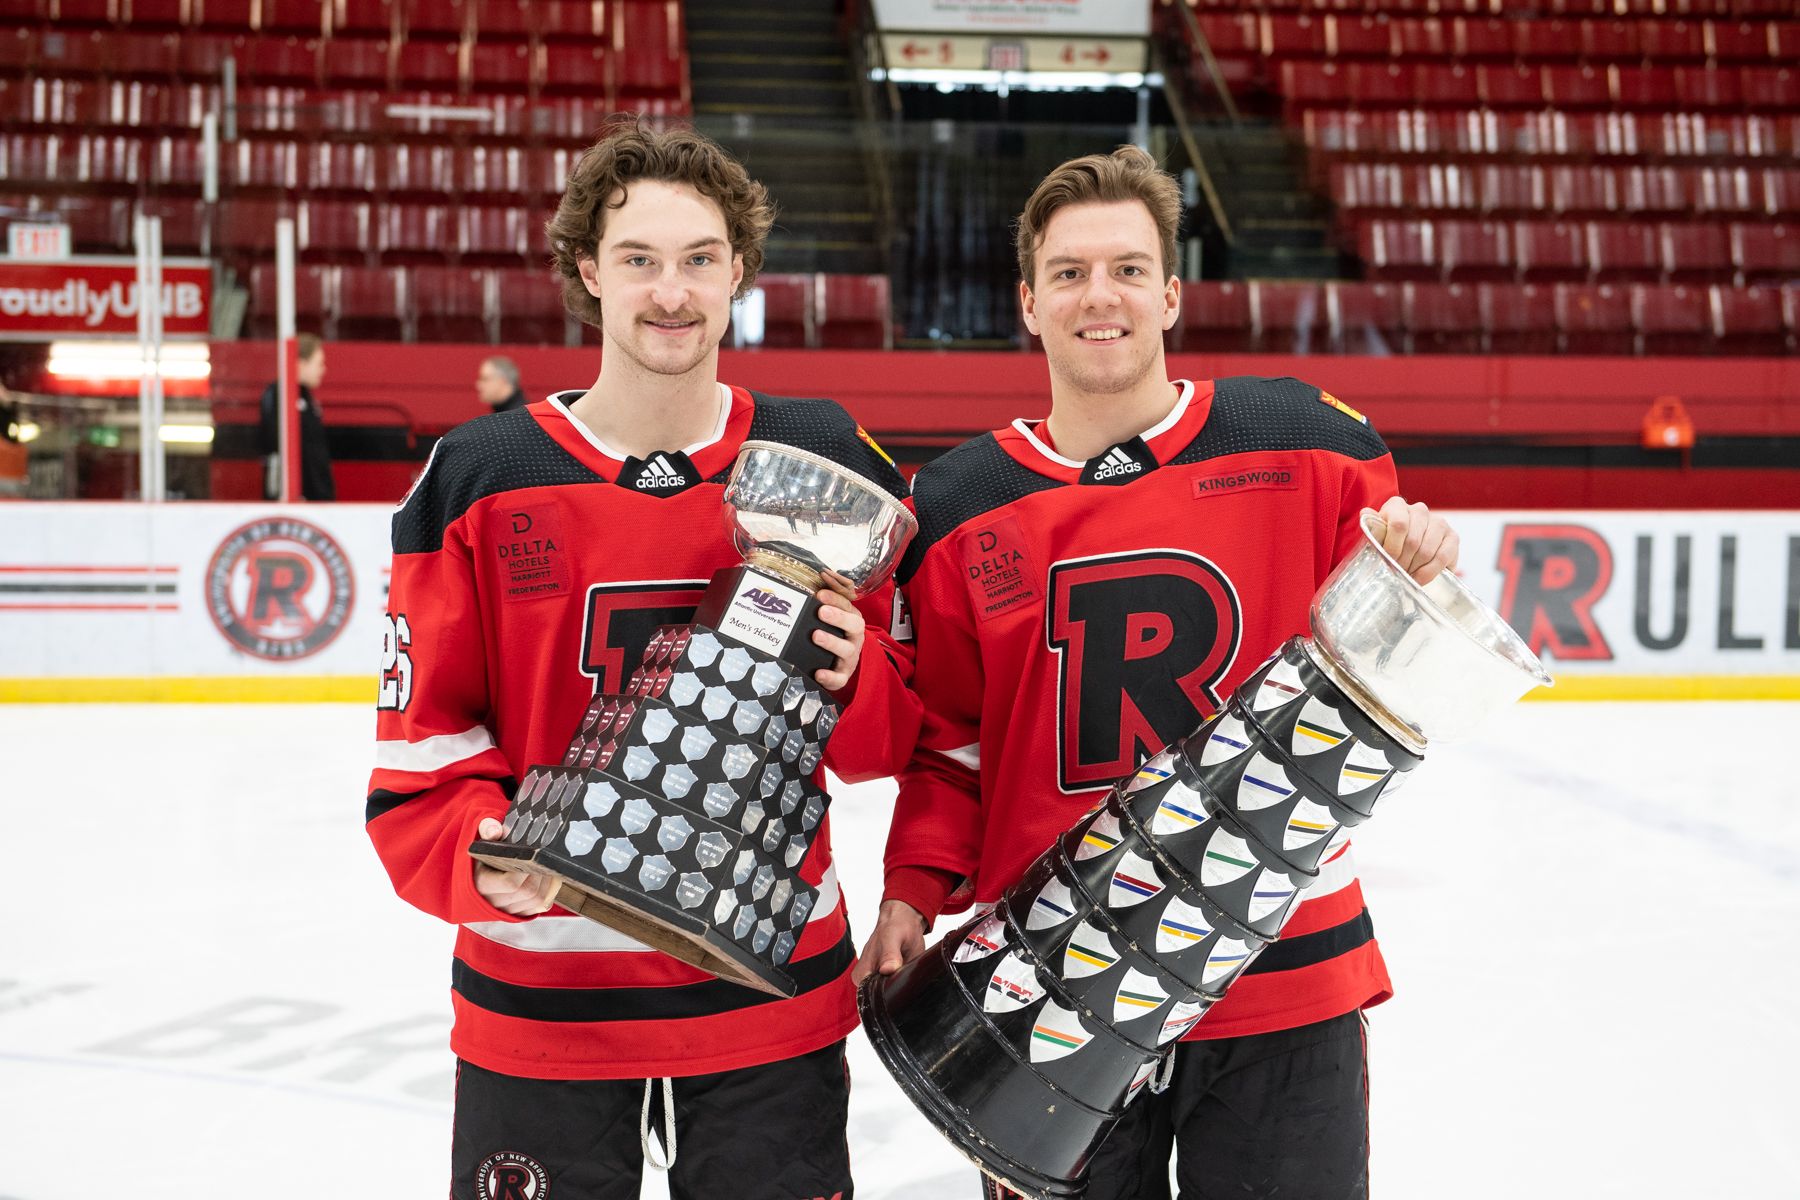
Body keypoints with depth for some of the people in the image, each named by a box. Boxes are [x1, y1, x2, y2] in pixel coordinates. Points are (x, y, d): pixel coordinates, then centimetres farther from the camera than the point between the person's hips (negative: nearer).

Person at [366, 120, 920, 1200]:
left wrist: (849, 680, -18)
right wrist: (482, 855, -22)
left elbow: (899, 736, 3)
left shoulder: (831, 465, -1)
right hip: (540, 1003, -1)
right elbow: (423, 744, -3)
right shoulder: (477, 482, -6)